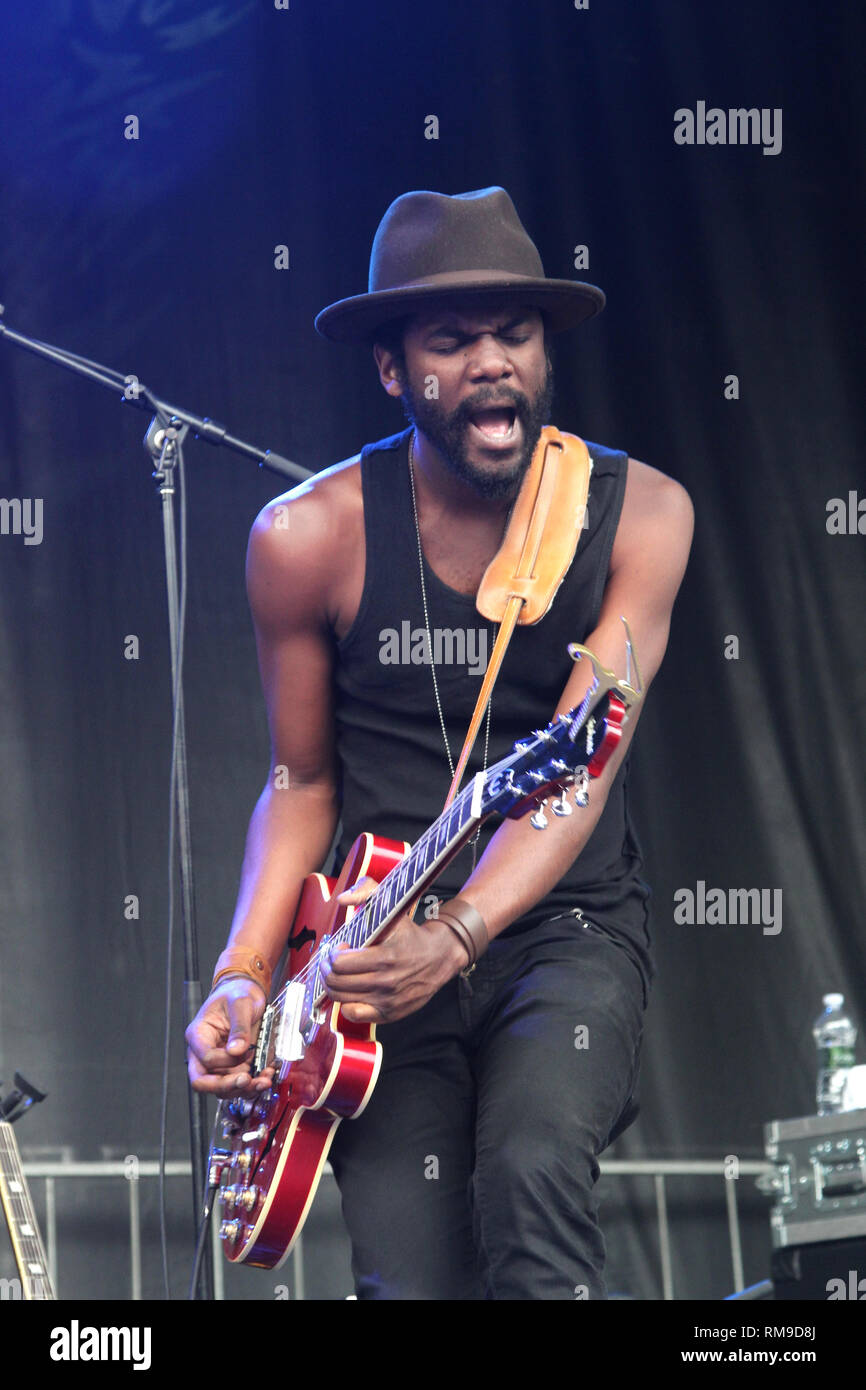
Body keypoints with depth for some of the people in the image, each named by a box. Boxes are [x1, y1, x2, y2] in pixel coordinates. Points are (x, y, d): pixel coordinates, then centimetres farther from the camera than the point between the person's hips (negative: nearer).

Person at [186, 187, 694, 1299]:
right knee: (414, 1287, -9)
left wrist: (456, 936, -32)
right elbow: (303, 779, 5)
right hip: (384, 948, 1)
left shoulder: (637, 513, -8)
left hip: (565, 925, -1)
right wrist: (243, 976, -9)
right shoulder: (308, 537, -7)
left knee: (531, 1163, -29)